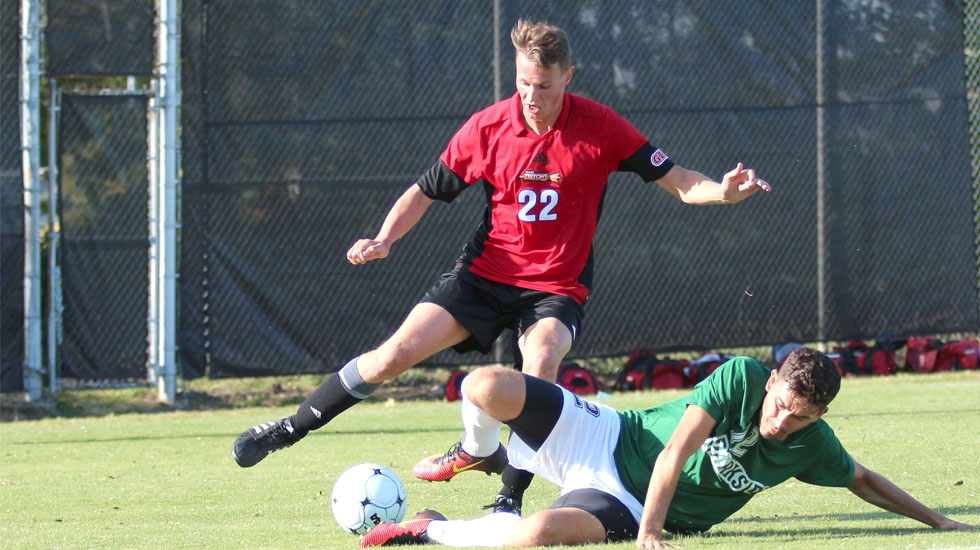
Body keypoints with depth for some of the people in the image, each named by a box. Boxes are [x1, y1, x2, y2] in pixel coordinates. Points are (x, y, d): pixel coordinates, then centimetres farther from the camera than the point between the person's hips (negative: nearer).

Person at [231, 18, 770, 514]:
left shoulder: (600, 128, -10)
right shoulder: (488, 128, -6)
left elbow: (674, 180, -5)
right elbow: (427, 191, 5)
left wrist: (724, 191, -25)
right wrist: (383, 239, -10)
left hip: (557, 286, -1)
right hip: (485, 273, 1)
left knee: (540, 363, -33)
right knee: (397, 353, -12)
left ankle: (511, 497, -21)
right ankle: (288, 429, 4)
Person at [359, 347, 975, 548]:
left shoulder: (812, 445, -8)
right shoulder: (740, 378, -18)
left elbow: (863, 479, 13)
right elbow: (675, 451, -24)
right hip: (608, 435, 0)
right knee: (485, 386, -21)